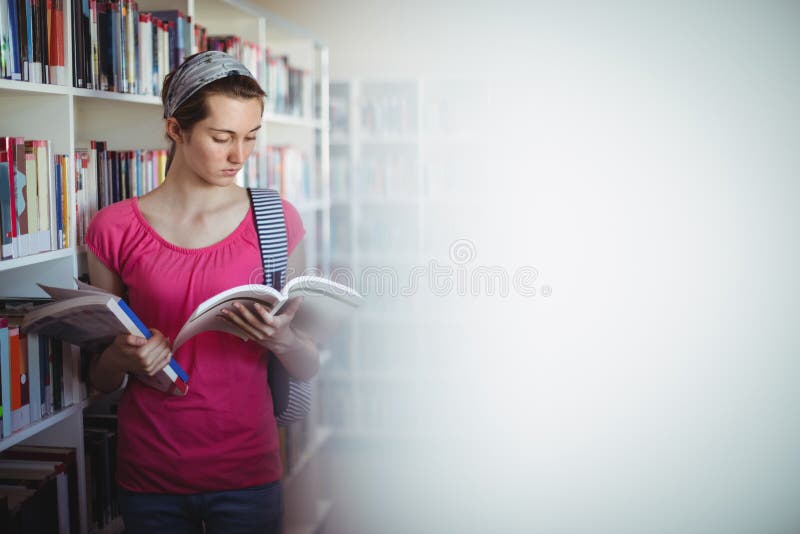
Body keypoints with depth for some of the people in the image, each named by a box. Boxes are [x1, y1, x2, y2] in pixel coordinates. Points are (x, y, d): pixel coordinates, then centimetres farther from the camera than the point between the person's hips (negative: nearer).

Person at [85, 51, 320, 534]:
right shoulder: (115, 229, -3)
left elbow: (309, 367, 0)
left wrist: (280, 339, -21)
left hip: (247, 473, 0)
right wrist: (121, 359, -17)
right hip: (150, 475, 1)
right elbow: (100, 379, 5)